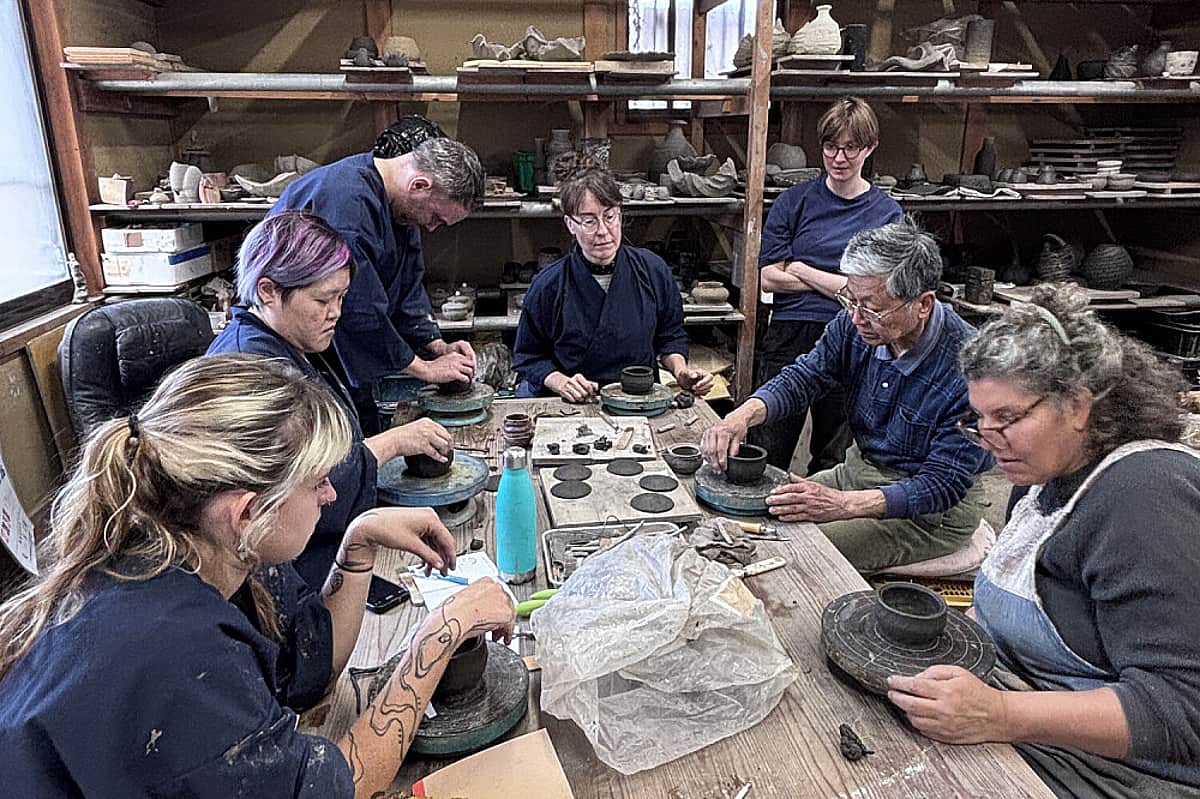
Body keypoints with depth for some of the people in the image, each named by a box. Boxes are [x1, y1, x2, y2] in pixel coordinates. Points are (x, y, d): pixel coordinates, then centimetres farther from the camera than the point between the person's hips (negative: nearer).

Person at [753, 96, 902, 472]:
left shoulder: (887, 213, 2)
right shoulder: (794, 201, 4)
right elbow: (769, 278, -4)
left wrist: (801, 269, -6)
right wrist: (837, 283, -9)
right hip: (789, 336, 0)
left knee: (832, 459, 15)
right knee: (767, 456, 5)